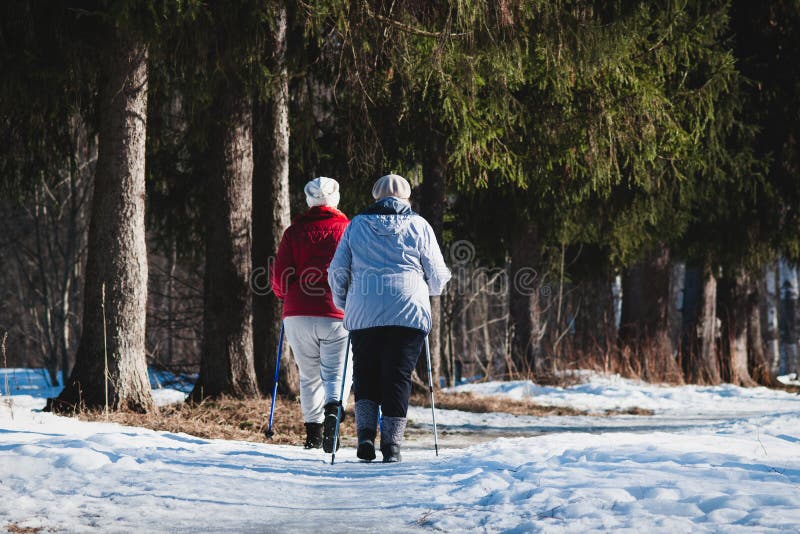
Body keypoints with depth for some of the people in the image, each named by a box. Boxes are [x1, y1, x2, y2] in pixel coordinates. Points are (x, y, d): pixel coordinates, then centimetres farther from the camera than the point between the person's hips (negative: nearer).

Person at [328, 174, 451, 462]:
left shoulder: (356, 225, 10)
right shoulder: (418, 226, 5)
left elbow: (337, 272, 11)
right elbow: (437, 276, 8)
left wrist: (343, 303, 27)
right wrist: (432, 289, 31)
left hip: (363, 316, 1)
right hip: (409, 314, -1)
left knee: (366, 374, 13)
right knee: (398, 377, 3)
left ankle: (366, 432, -4)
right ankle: (392, 443, -1)